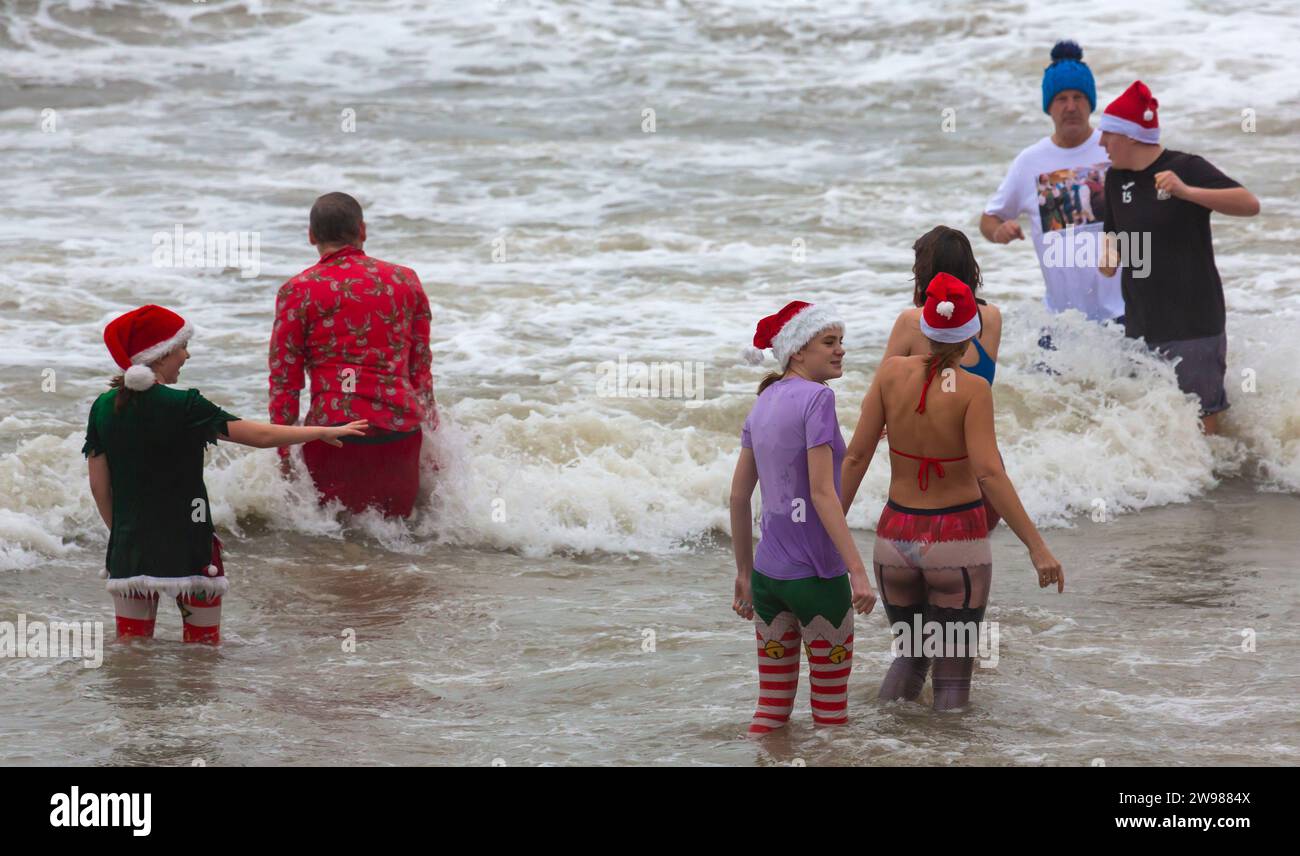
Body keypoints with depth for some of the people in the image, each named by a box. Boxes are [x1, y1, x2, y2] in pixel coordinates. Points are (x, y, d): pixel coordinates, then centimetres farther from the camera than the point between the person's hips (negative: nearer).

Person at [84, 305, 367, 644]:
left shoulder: (103, 408, 1)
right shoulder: (181, 406, -14)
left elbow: (99, 484, 6)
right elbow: (260, 435, -10)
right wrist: (325, 432, 2)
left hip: (129, 549, 5)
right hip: (186, 548, -5)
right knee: (203, 645, 9)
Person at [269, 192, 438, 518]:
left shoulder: (297, 291, 1)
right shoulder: (406, 280, 10)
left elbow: (284, 380, 1)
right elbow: (421, 368, 14)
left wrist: (284, 455, 7)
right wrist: (431, 431, 22)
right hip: (401, 431, 3)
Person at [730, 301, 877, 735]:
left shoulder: (764, 403, 9)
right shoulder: (817, 398, -13)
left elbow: (739, 496, 13)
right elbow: (822, 493, -20)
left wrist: (744, 573, 21)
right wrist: (857, 571, -21)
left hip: (767, 573, 7)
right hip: (815, 576, -7)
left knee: (770, 714, 14)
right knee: (831, 715, 4)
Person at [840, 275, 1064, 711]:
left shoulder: (892, 372, -5)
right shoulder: (972, 389, -15)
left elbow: (856, 455, -5)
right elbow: (988, 473, -23)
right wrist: (1036, 546, -24)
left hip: (896, 539, 4)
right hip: (957, 543, -4)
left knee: (911, 654, 25)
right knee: (952, 680, 5)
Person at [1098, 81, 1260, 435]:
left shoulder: (1185, 168, -11)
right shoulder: (1117, 179, 10)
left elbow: (1250, 204, -21)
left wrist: (1186, 192, -32)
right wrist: (1110, 252, -1)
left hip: (1193, 323, -7)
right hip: (1140, 325, 7)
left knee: (1200, 419, -3)